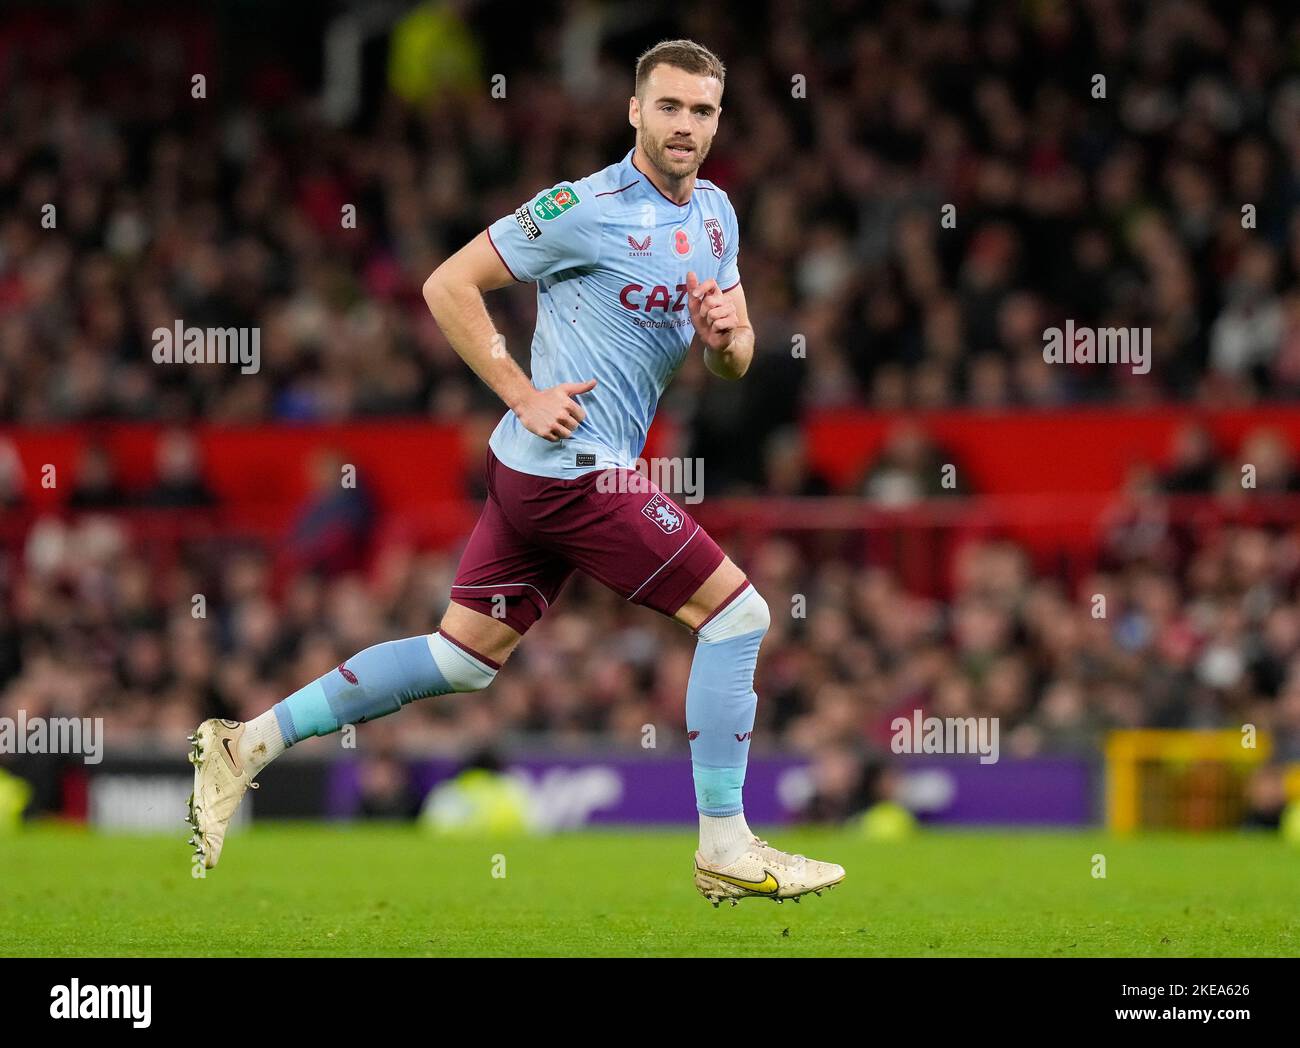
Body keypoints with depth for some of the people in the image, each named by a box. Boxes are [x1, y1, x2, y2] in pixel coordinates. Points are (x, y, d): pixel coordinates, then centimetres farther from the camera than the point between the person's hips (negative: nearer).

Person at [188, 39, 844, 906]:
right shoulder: (587, 208, -13)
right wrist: (524, 395, -15)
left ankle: (250, 743, 11)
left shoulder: (716, 215, 13)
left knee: (462, 658, 10)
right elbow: (448, 285, -10)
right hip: (577, 468, -9)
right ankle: (727, 851, 0)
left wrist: (726, 334, -6)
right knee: (738, 613, -6)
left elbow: (734, 362, 18)